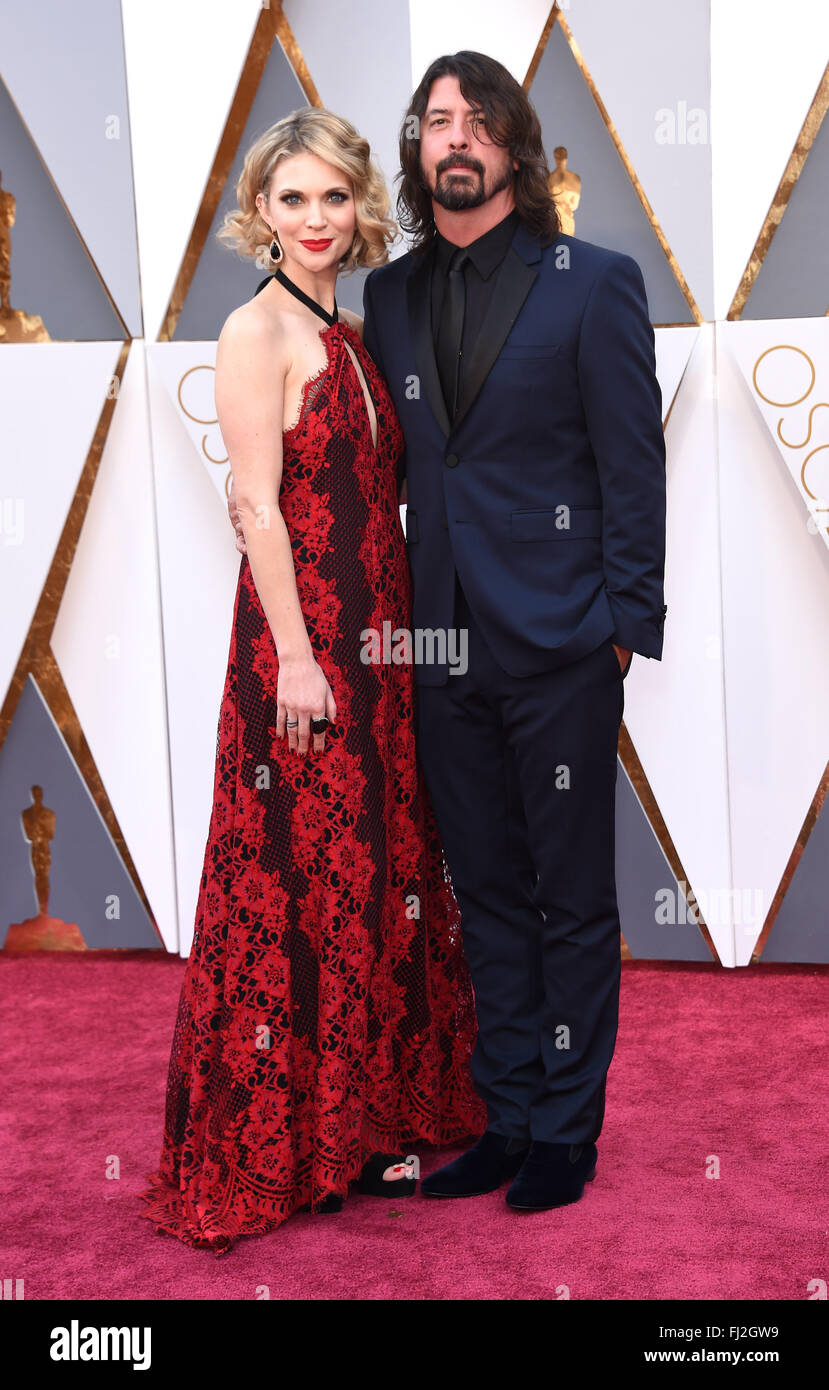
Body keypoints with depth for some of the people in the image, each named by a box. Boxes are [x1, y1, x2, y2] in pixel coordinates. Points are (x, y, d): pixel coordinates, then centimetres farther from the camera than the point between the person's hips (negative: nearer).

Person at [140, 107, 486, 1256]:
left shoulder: (353, 333, 14)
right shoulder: (256, 332, -9)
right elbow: (259, 505, -15)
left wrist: (392, 630, 11)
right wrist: (296, 656, -19)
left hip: (376, 633, 8)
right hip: (303, 634, -8)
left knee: (380, 860, 13)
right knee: (306, 872, -1)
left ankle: (371, 1109, 26)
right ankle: (297, 1144, 13)